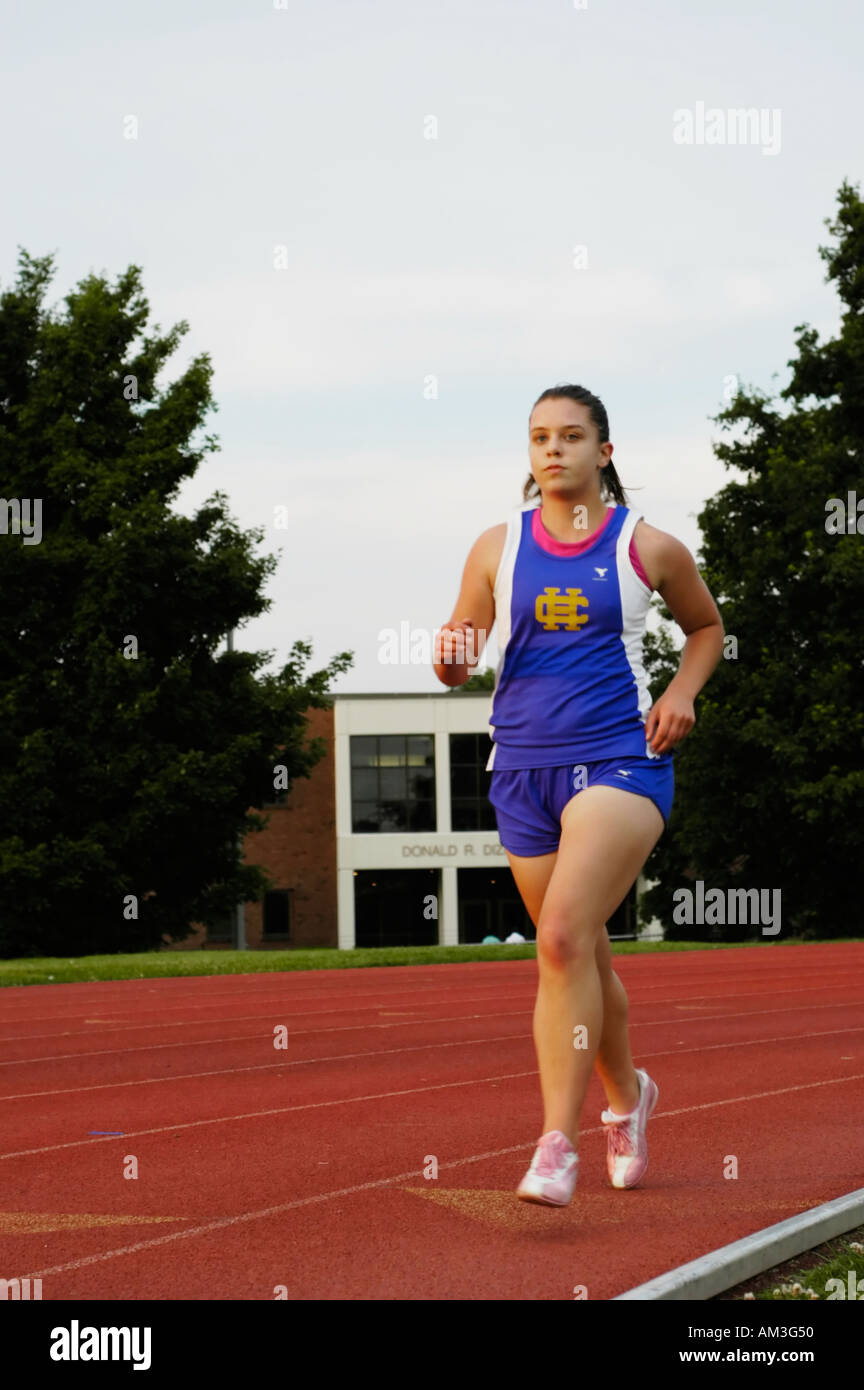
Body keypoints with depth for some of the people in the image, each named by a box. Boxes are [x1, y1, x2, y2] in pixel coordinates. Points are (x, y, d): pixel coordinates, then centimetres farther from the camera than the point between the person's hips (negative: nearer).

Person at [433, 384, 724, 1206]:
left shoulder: (647, 547, 2)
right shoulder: (498, 546, 7)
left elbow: (706, 626, 19)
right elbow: (457, 661, 10)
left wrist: (682, 694, 1)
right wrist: (451, 657, -14)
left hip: (620, 761, -4)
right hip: (524, 768, 4)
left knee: (564, 934, -22)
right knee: (580, 955, 13)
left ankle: (558, 1145, -21)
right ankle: (626, 1096, 40)